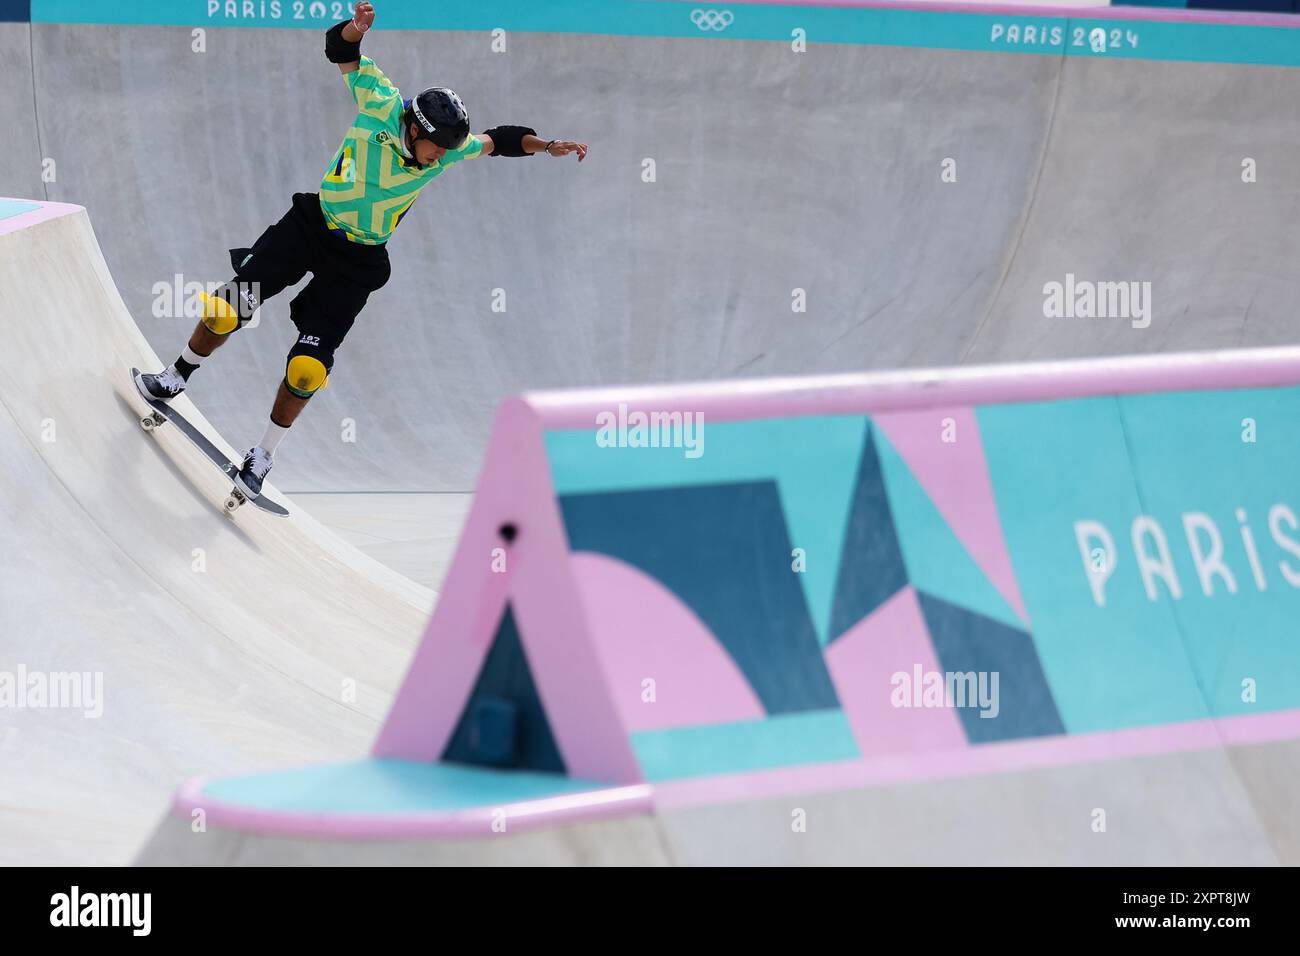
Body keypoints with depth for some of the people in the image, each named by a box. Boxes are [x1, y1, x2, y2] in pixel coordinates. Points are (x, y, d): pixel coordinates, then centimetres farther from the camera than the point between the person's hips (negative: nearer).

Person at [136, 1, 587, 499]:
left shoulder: (449, 148, -10)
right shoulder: (382, 105, -16)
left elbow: (497, 140, 5)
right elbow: (341, 50, -10)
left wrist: (544, 144, -10)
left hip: (358, 261, 1)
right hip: (309, 227, -1)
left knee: (309, 365, -8)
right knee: (228, 310, -8)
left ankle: (263, 456, 11)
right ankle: (176, 378, 20)